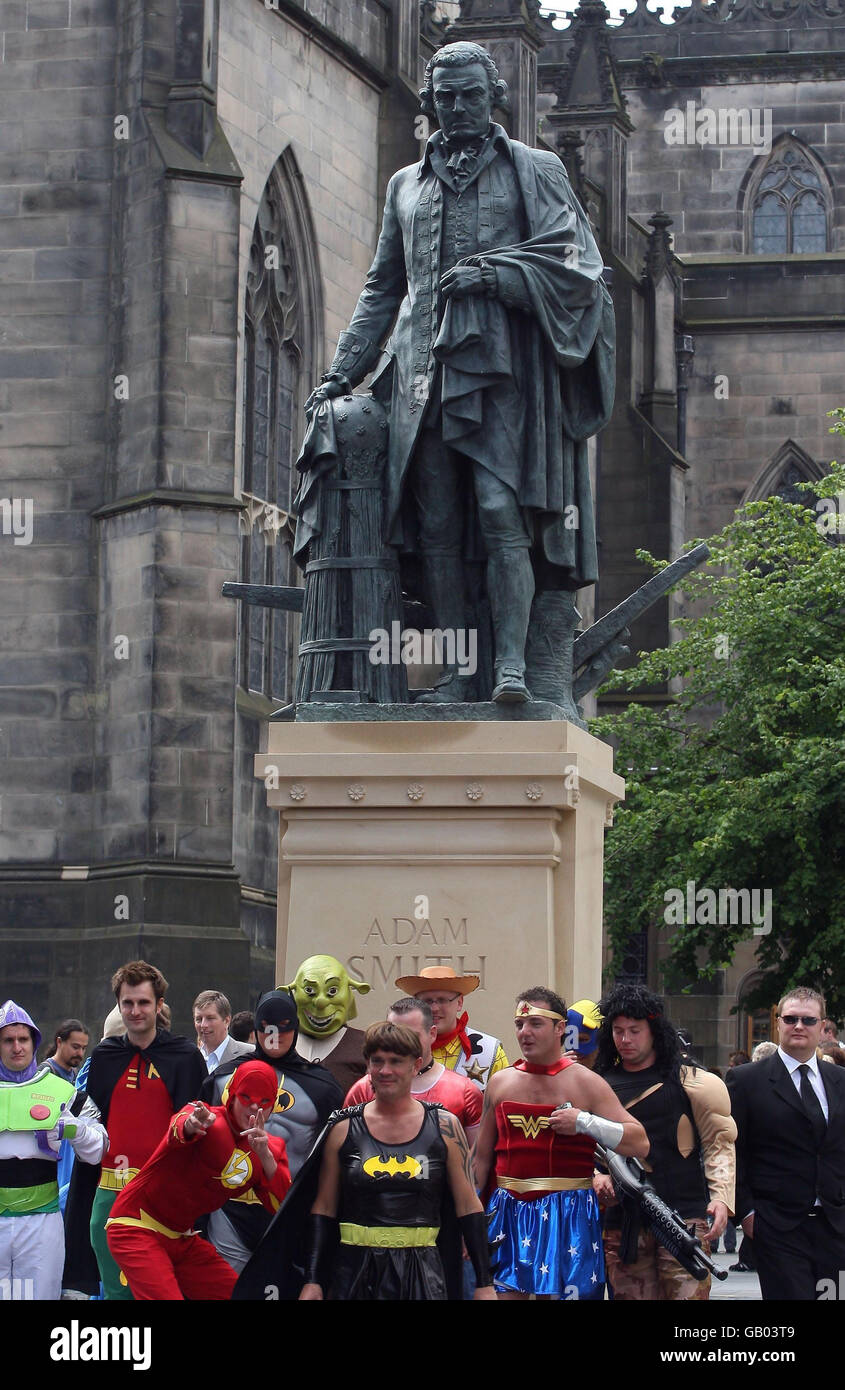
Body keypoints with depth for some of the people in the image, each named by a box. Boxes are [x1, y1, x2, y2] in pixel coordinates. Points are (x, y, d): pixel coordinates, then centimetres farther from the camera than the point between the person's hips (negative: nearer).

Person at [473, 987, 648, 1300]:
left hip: (567, 1214, -3)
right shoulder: (499, 1083, 11)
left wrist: (585, 1122, -15)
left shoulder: (585, 1082, 0)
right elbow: (482, 1157, 17)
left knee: (560, 1291, -4)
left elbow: (640, 1143, -5)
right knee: (504, 1292, -2)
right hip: (509, 1213, 3)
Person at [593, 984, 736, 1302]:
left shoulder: (690, 1081, 4)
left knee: (687, 1292, -13)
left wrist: (721, 1198, -9)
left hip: (684, 1217, -3)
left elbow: (719, 1143, 3)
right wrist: (597, 1178, -3)